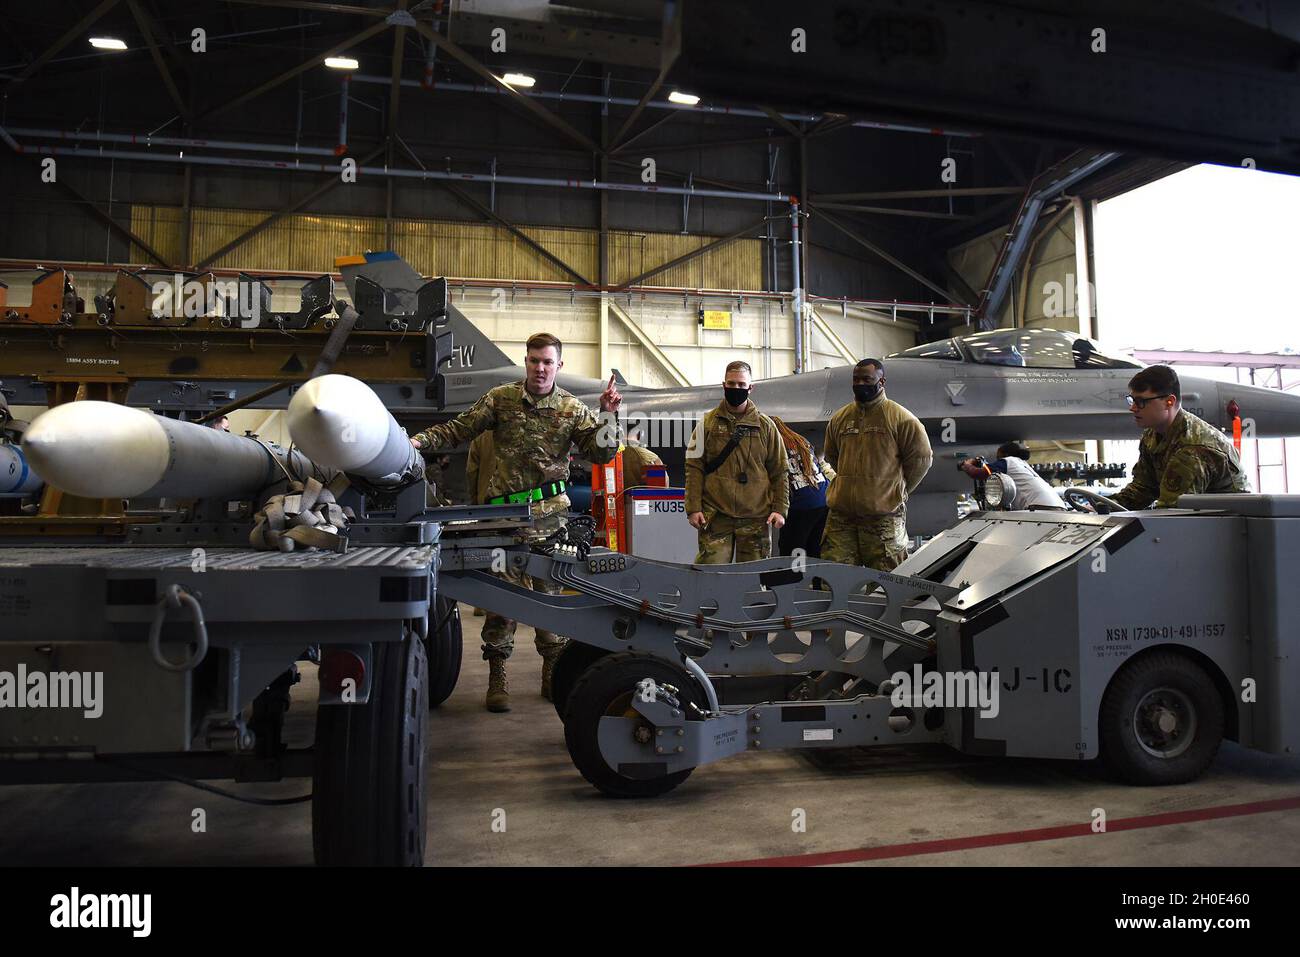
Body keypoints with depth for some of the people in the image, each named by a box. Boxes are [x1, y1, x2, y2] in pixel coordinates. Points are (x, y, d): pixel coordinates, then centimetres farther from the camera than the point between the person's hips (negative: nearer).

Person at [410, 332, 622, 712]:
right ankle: (497, 677, 9)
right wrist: (421, 440, -5)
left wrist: (607, 416, -12)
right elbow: (457, 430, 8)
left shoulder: (572, 408, 5)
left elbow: (601, 453, 1)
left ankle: (553, 673, 22)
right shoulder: (500, 398, 4)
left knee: (549, 591, 9)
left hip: (550, 513, 1)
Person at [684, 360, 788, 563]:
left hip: (756, 517, 1)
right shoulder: (708, 423, 6)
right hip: (716, 517, -1)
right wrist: (693, 508, -4)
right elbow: (694, 467, 4)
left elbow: (779, 471, 11)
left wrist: (780, 508, 2)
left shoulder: (765, 426, 9)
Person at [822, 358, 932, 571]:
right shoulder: (838, 419, 12)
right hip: (840, 513, 4)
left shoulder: (901, 418, -1)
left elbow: (921, 457, 3)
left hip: (884, 515, -4)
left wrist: (897, 491, 6)